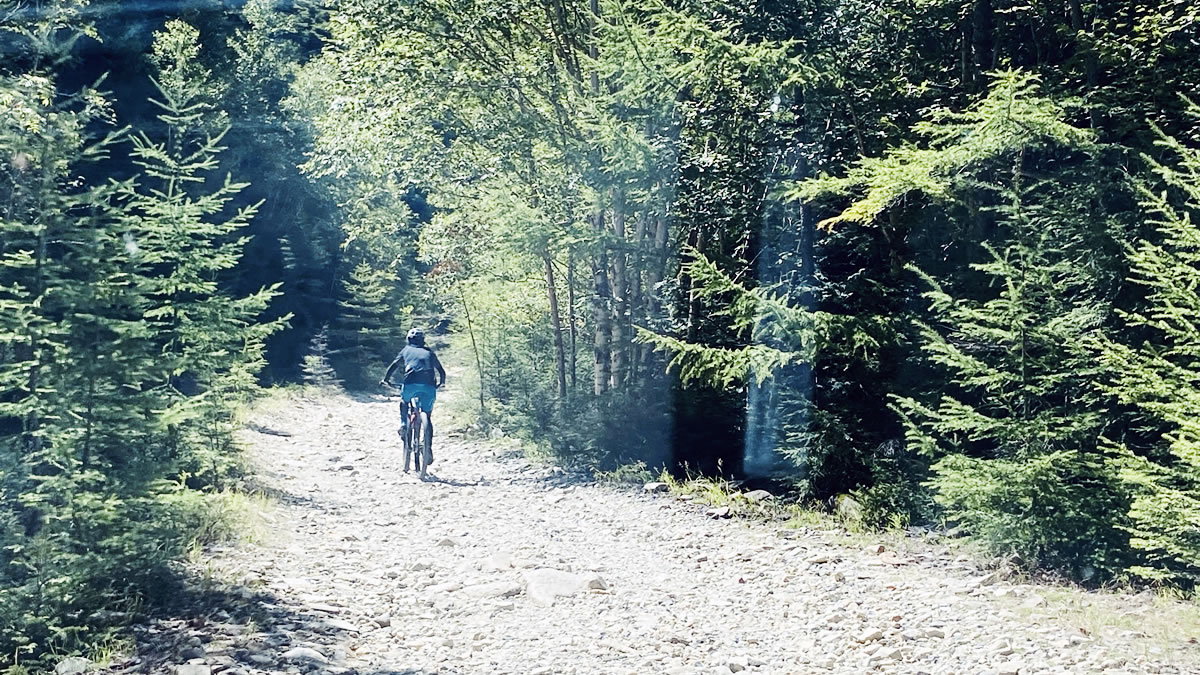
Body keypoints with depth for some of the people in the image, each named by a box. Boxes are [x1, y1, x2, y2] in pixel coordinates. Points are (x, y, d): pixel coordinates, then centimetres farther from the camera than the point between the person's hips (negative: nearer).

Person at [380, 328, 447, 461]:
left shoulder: (406, 350, 21)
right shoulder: (429, 352, 27)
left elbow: (394, 365, 11)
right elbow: (441, 371, 30)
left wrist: (385, 380, 25)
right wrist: (440, 383, 48)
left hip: (411, 383, -1)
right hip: (429, 386, 1)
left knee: (404, 401, 34)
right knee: (427, 418, 14)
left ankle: (403, 424, 12)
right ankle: (428, 448, 3)